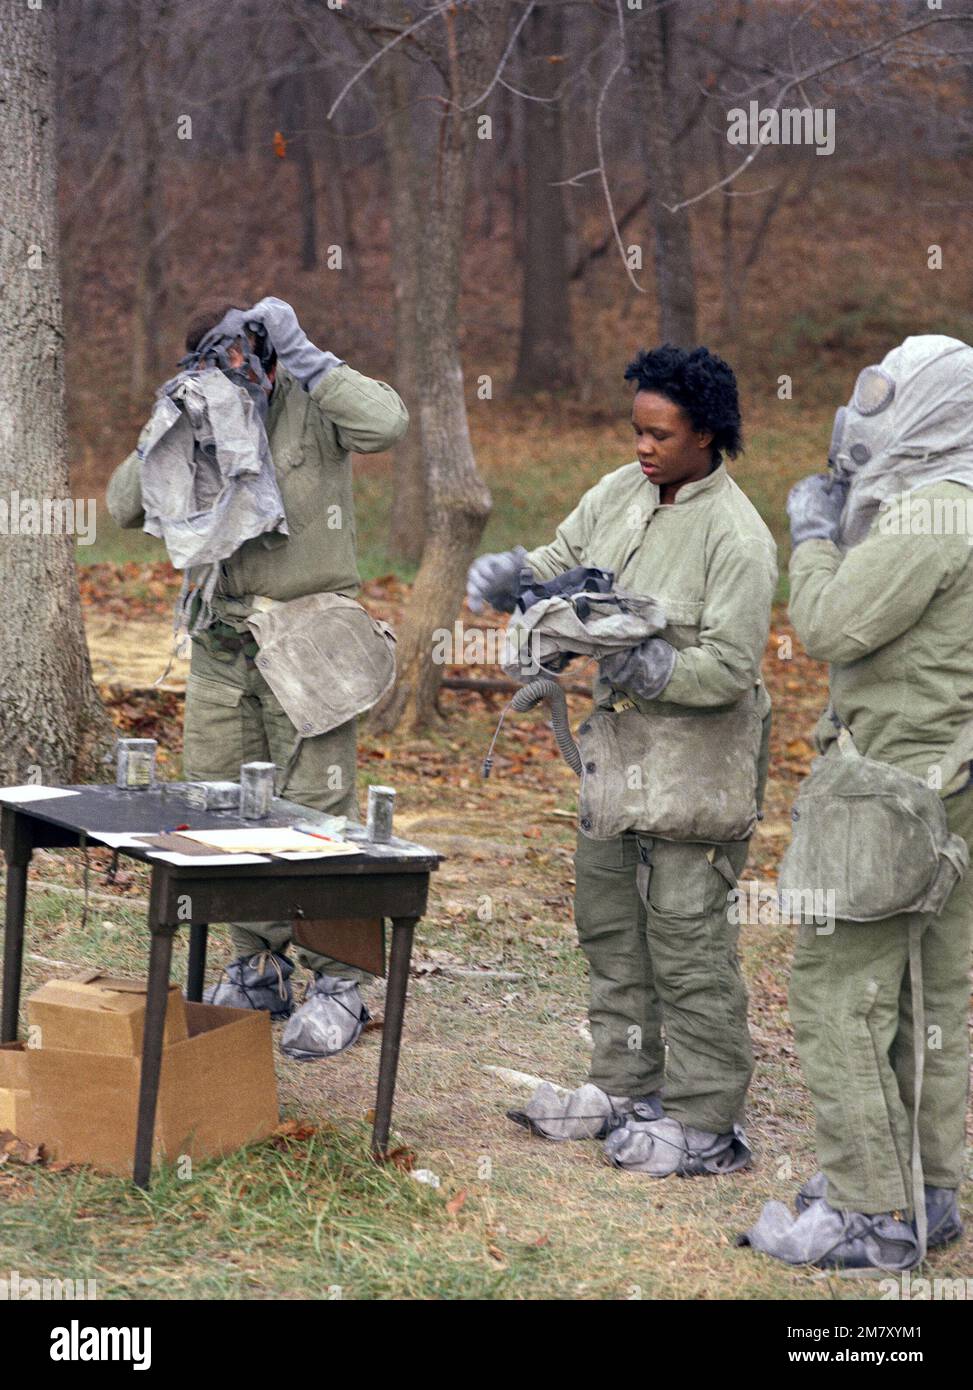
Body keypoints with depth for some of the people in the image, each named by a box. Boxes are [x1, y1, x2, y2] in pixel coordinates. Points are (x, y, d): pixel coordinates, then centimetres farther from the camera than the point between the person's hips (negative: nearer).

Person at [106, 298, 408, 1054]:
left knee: (318, 809, -5)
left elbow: (387, 422, -27)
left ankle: (339, 985, 1)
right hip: (221, 644, 6)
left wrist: (302, 355, -19)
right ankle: (259, 970, 22)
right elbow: (127, 506, 6)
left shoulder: (311, 407, -6)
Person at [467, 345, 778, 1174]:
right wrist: (509, 574, -6)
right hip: (620, 736, 8)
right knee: (610, 921, 16)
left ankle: (707, 1123, 6)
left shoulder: (736, 537, -19)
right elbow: (561, 564, 15)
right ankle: (628, 1089, 30)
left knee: (688, 939, -3)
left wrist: (641, 665, -32)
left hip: (696, 756, -8)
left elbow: (730, 669, -22)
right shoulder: (620, 493, 3)